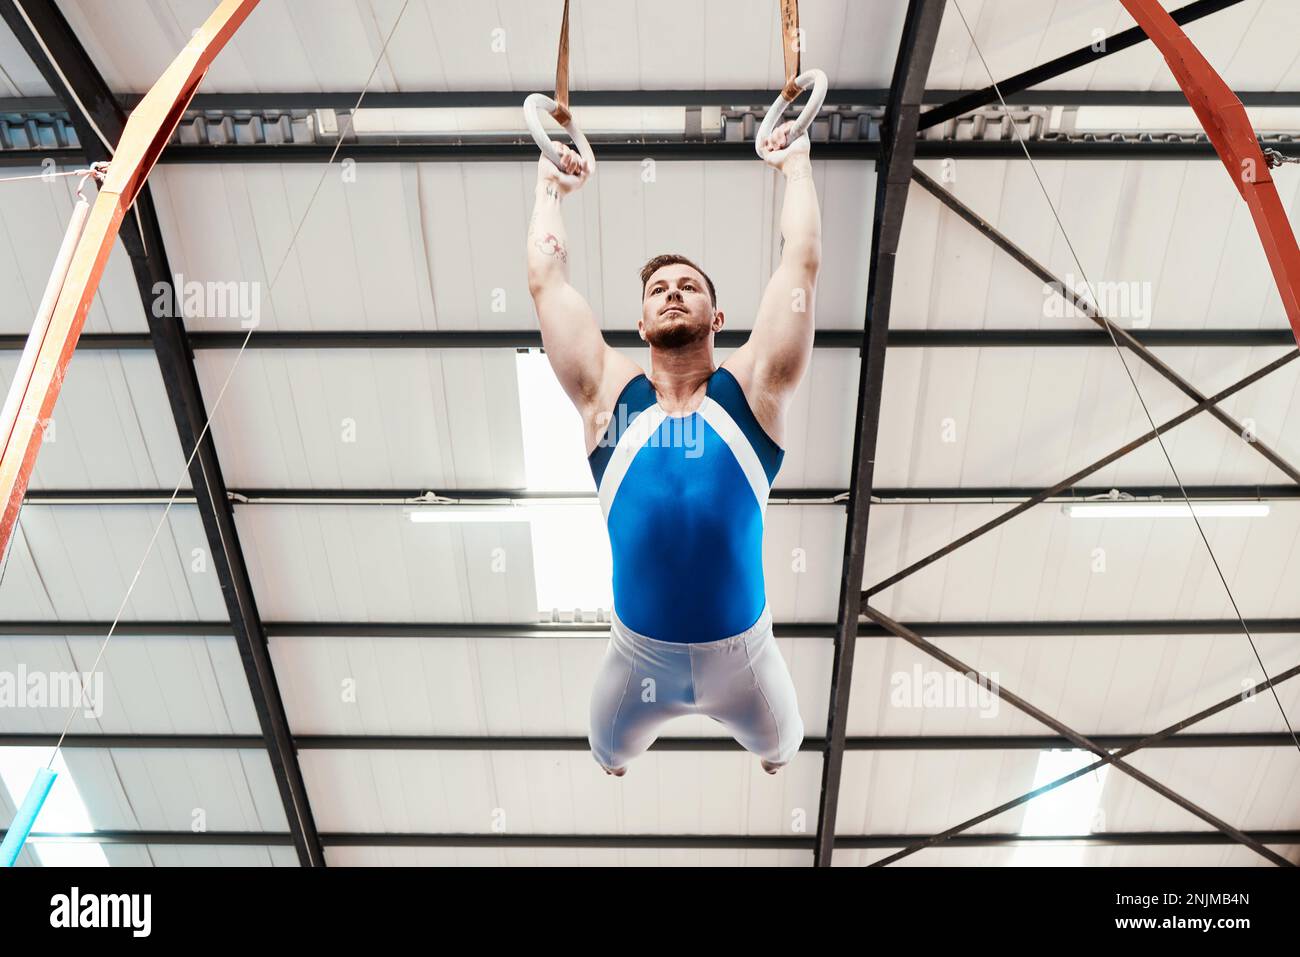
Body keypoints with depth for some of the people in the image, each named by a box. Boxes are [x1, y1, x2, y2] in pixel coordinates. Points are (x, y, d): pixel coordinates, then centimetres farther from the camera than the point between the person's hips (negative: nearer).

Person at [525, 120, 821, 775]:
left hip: (742, 652, 0)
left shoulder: (752, 389, -9)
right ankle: (621, 771, 66)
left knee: (781, 748, 29)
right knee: (609, 756, 29)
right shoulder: (609, 397, -8)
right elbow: (546, 278, -6)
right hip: (637, 654, 1)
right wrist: (552, 186, 6)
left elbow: (801, 260, -9)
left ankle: (769, 756, 66)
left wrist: (796, 165, 1)